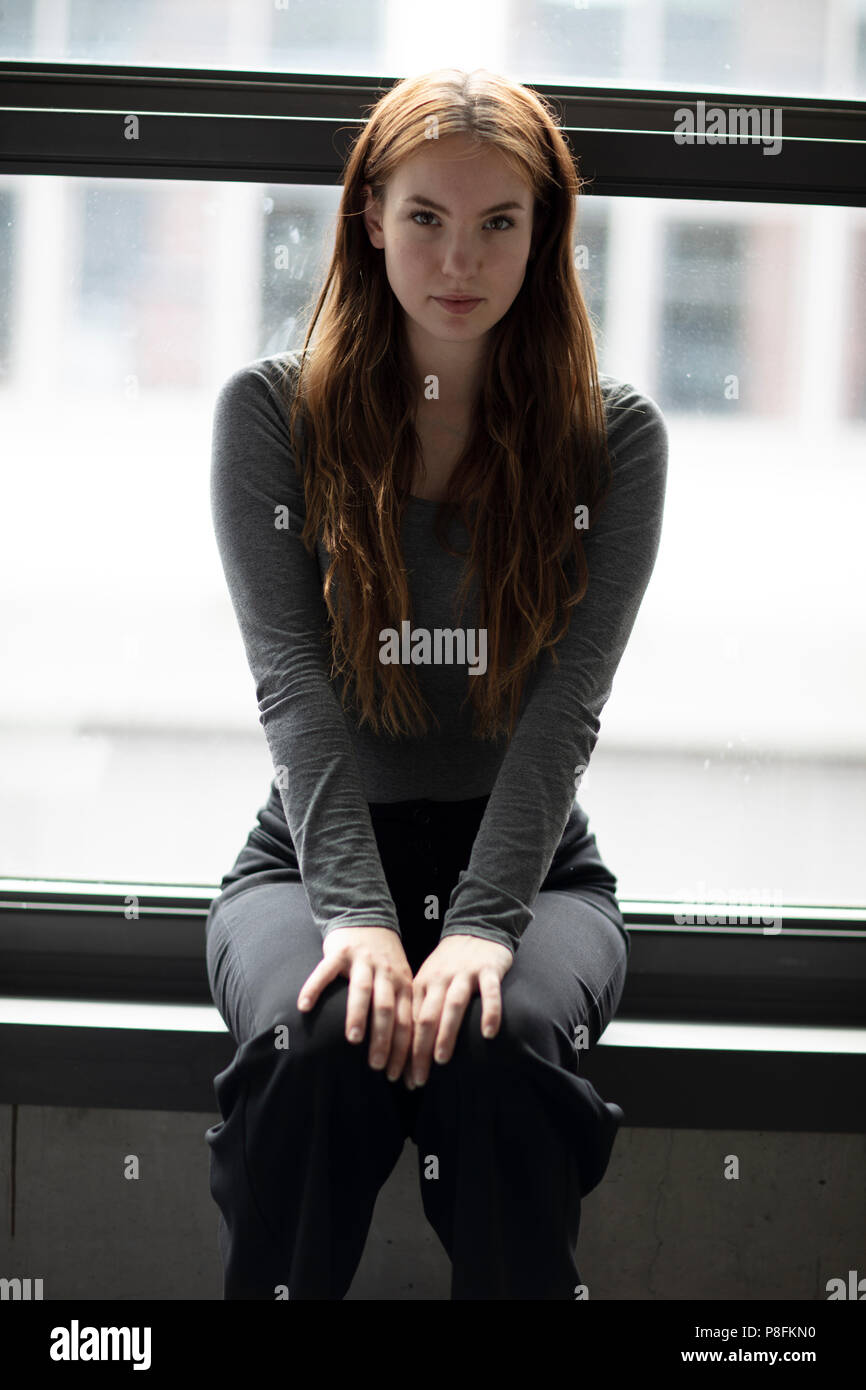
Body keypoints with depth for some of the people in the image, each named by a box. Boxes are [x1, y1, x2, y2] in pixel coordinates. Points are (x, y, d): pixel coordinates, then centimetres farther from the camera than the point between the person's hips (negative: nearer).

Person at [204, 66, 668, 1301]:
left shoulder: (615, 435, 1)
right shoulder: (271, 411, 1)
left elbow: (566, 704, -9)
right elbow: (291, 680, -9)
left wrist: (482, 924, -23)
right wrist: (358, 914, -22)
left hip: (526, 854, 0)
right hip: (316, 847, 0)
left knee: (503, 1045, -33)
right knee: (314, 1041, -32)